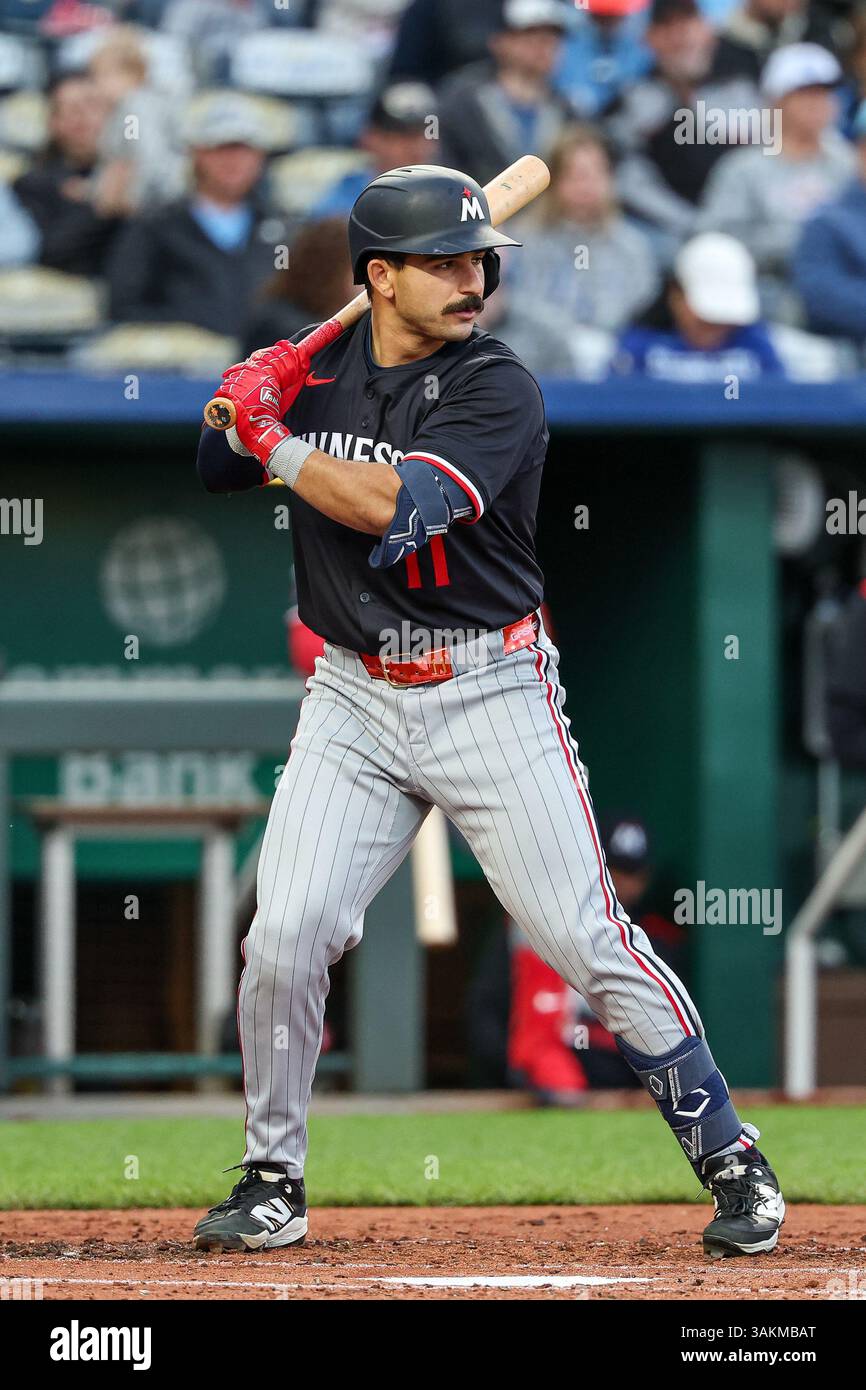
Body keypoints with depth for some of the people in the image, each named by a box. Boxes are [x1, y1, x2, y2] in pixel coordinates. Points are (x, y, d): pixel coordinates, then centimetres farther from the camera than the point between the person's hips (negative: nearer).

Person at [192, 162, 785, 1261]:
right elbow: (217, 469, 16)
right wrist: (248, 396, -4)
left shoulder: (496, 390, -11)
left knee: (588, 940, -6)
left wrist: (277, 443, -15)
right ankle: (272, 1180, 12)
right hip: (355, 699, 4)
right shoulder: (320, 370, 5)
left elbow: (397, 502, -25)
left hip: (489, 698, -4)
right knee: (284, 942, -6)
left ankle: (729, 1159, 6)